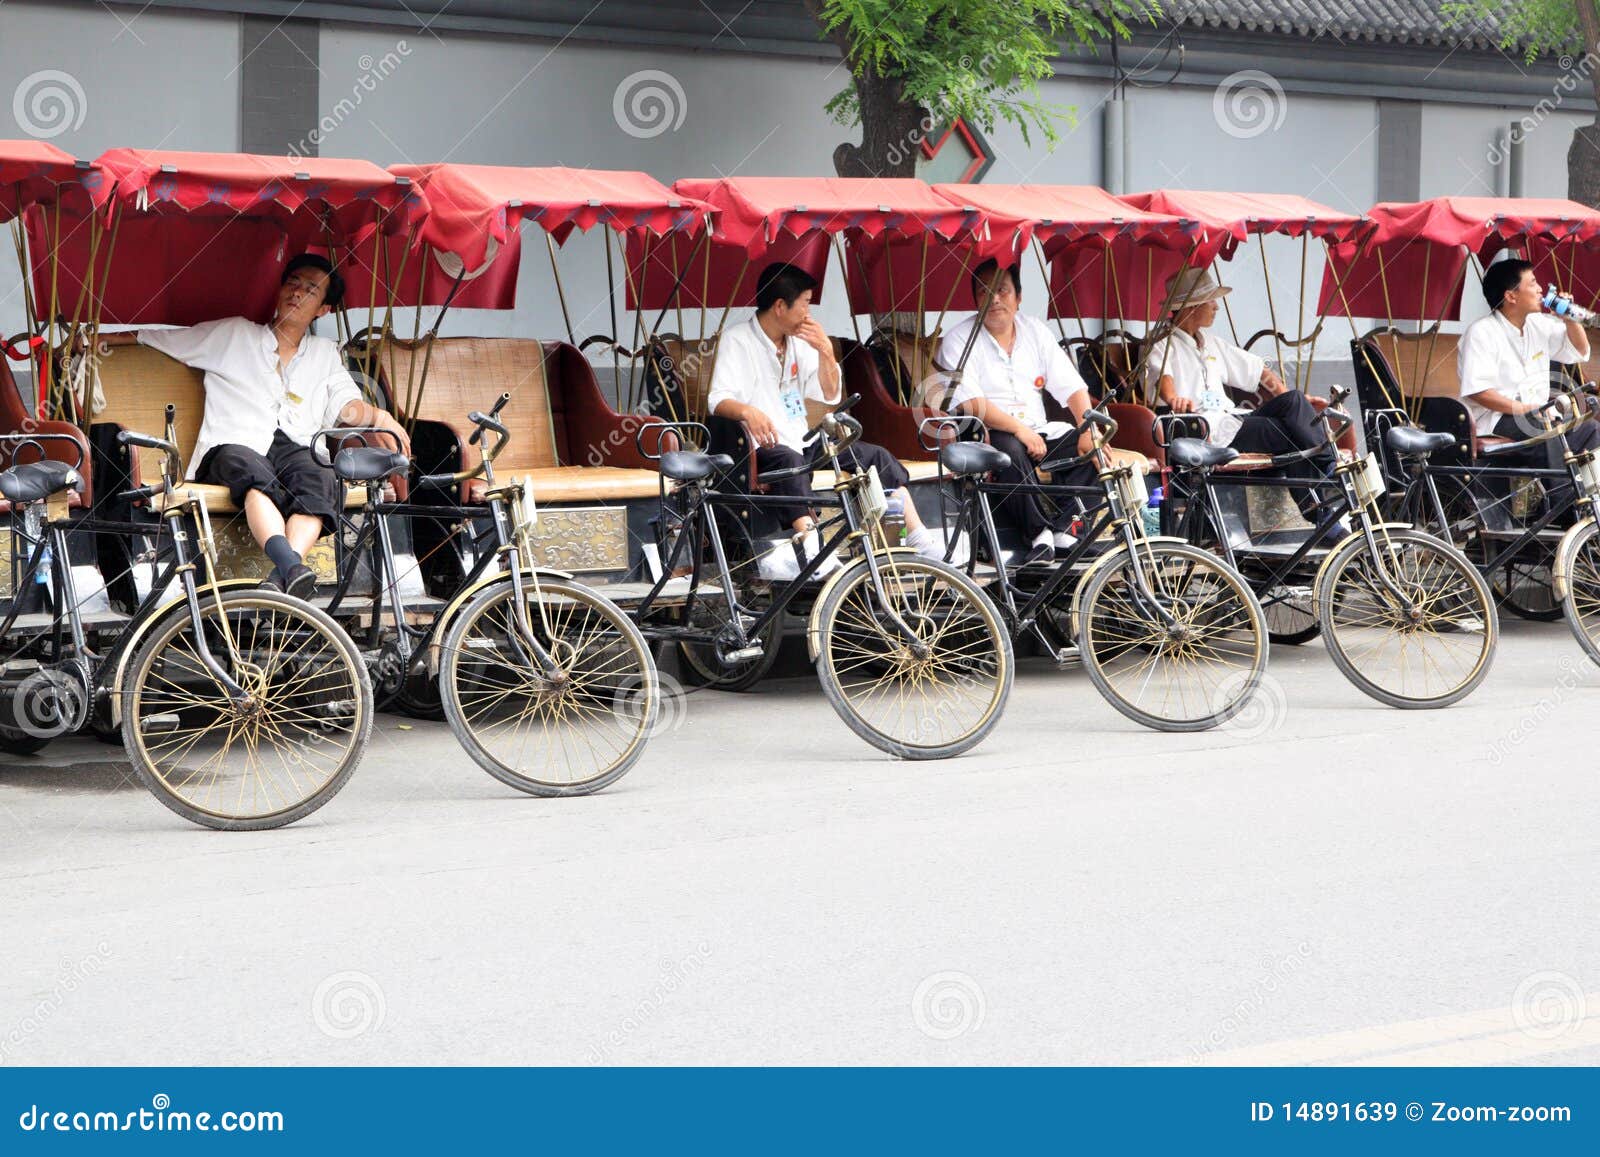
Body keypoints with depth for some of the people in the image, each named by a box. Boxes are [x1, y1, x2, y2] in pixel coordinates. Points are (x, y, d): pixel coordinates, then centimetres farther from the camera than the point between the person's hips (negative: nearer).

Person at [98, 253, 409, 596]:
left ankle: (280, 575, -56)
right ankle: (291, 567, -62)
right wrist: (94, 340, 18)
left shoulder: (325, 353, 29)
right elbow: (151, 338, 26)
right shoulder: (233, 334, 23)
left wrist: (379, 416, -8)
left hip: (294, 449, 2)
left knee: (321, 478, -36)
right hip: (233, 447, -2)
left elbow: (347, 407, 14)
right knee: (252, 471, -39)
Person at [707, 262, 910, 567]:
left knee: (877, 456, -6)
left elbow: (830, 395, 13)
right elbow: (718, 400, -19)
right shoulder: (738, 341, -6)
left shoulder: (798, 341, 15)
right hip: (763, 449, -7)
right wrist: (749, 411, -41)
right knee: (789, 461, -40)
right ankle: (812, 548, -54)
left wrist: (825, 352, -5)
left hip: (801, 443, 7)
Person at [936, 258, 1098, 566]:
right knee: (1009, 448, -37)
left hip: (1036, 433, 5)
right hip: (985, 437, -5)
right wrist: (1019, 429, -25)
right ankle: (1040, 532, -32)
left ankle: (1060, 529, -22)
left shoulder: (1035, 331, 11)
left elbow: (1072, 387, 6)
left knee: (1085, 446, -19)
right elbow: (969, 403, -16)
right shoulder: (959, 339, -3)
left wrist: (1090, 430, -13)